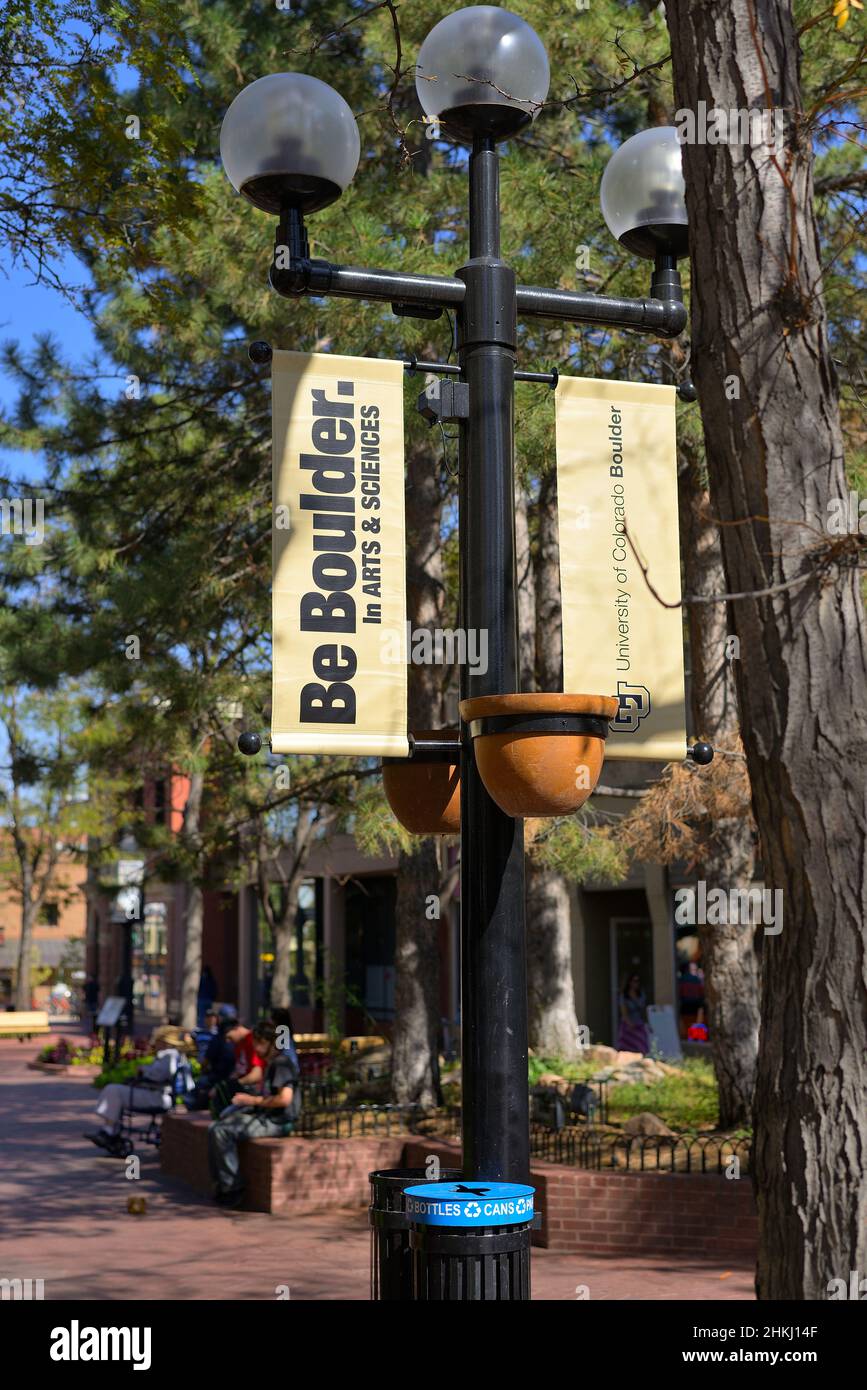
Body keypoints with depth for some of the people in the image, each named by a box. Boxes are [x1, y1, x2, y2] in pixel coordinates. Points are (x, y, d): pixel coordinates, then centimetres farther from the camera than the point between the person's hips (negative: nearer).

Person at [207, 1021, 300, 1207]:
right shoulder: (270, 1063, 20)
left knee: (222, 1132, -21)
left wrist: (253, 1100, -13)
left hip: (276, 1122, -10)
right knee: (215, 1128, 1)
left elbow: (285, 1099, -24)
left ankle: (233, 1186, -13)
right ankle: (221, 1182, 0)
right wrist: (248, 1098, 12)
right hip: (264, 1116, 11)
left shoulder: (282, 1063, -12)